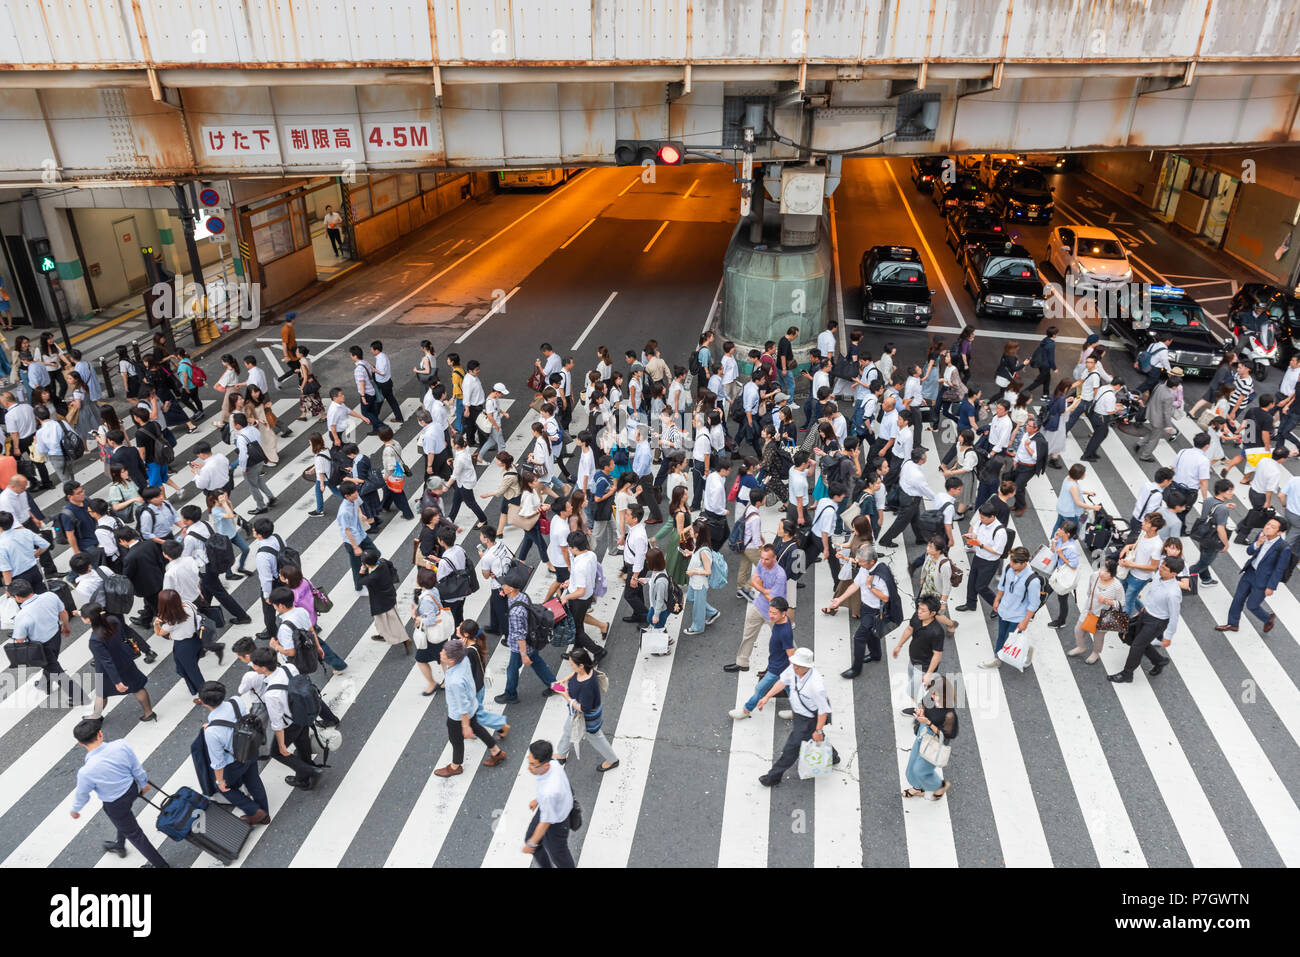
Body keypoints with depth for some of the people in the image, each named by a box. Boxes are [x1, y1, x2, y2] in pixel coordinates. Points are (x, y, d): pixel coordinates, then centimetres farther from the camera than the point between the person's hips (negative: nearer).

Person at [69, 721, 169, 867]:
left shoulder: (86, 772, -35)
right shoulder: (121, 745, -27)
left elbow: (82, 795, -12)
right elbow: (137, 769, -8)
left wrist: (74, 810, 12)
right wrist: (144, 783, 13)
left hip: (115, 805, -4)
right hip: (132, 789, 4)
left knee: (133, 834, 19)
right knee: (124, 816, 35)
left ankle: (159, 863, 37)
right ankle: (120, 846, 64)